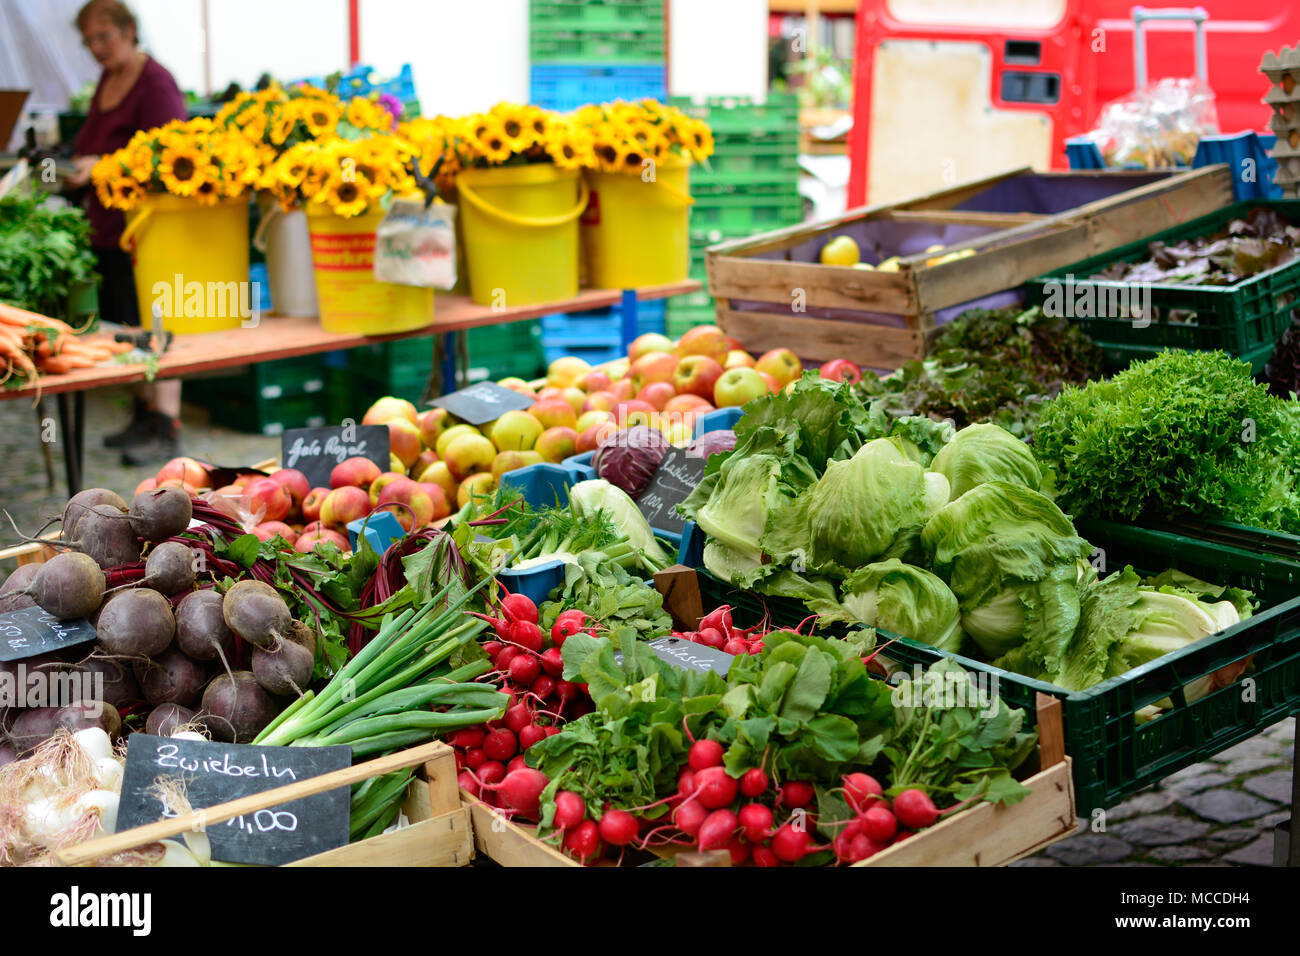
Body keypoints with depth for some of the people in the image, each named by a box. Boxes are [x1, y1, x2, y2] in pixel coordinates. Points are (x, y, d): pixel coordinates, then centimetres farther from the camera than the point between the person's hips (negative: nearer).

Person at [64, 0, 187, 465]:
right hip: (108, 226, 9)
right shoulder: (107, 80, 16)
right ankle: (144, 414, 23)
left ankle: (167, 431, -6)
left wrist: (100, 167, -27)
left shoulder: (156, 83, -12)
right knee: (121, 324, 12)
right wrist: (79, 169, 10)